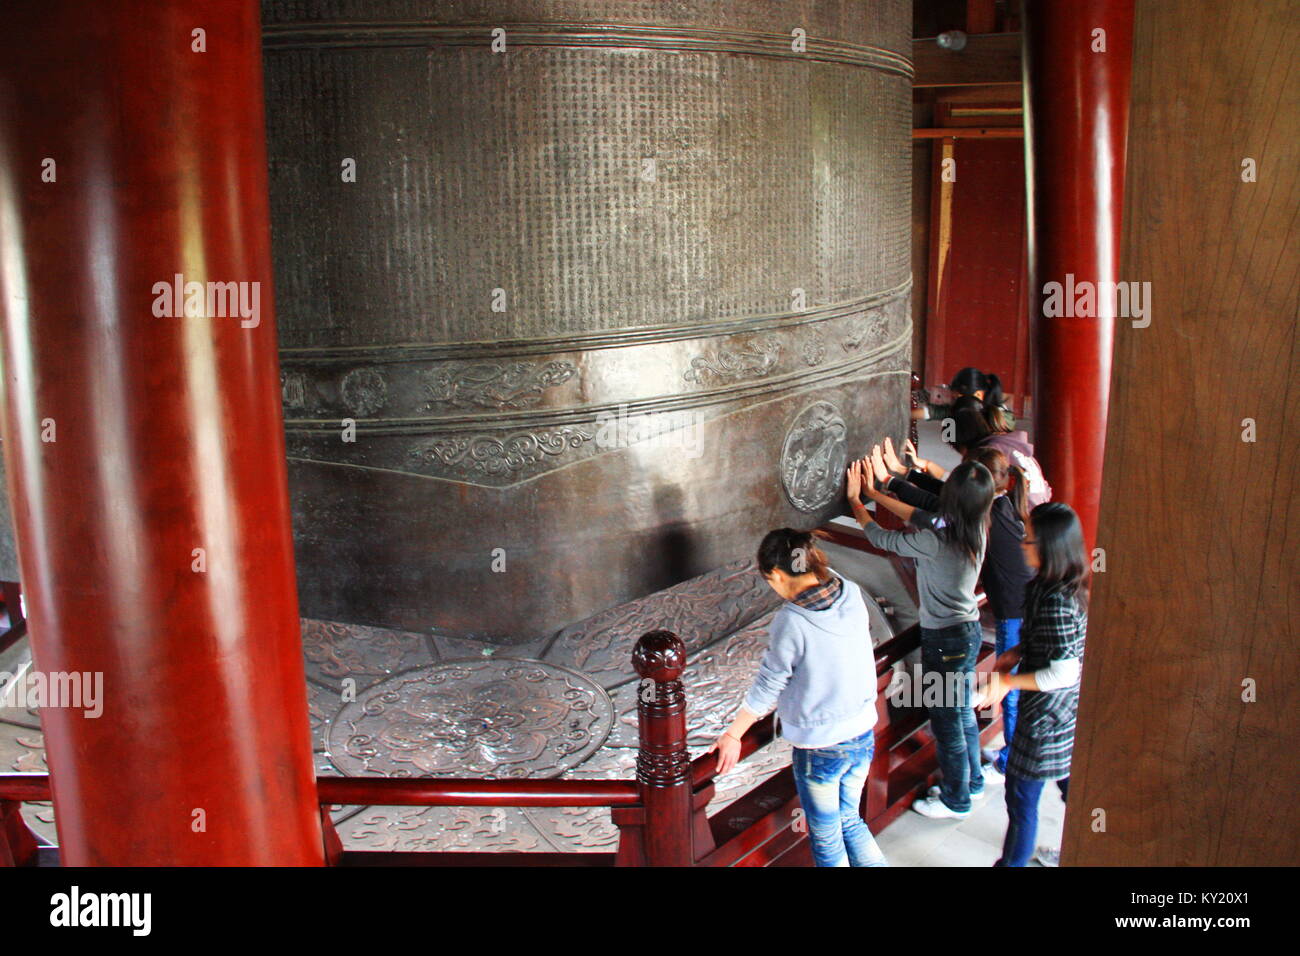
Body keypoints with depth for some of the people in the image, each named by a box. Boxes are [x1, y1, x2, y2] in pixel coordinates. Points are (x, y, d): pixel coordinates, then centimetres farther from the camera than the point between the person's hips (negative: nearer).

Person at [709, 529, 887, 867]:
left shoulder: (791, 622, -24)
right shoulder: (851, 594, -10)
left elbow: (767, 686, -13)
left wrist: (733, 735, -1)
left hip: (819, 747, -6)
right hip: (863, 736, 6)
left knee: (826, 837, 16)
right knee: (850, 821, 27)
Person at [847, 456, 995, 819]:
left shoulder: (936, 541, -29)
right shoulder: (976, 530, -5)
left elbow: (882, 539, -13)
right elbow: (921, 517, 9)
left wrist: (855, 500, 2)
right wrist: (874, 492, 13)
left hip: (944, 639, -8)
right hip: (969, 629, 8)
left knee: (946, 720, 9)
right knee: (962, 711, 24)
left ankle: (956, 800, 26)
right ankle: (972, 784, 41)